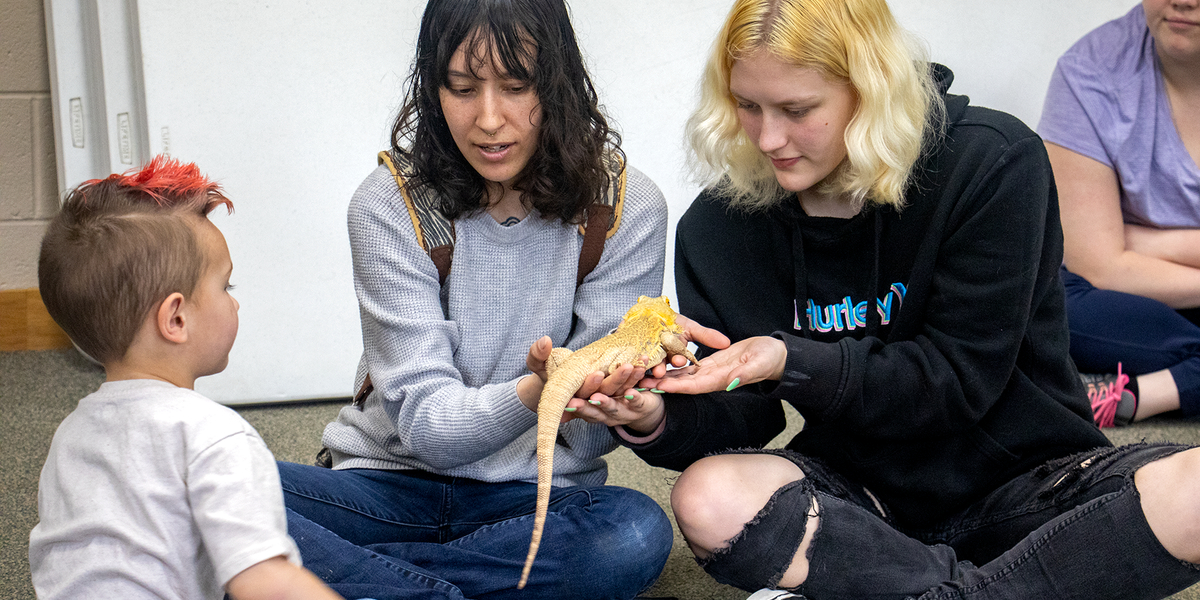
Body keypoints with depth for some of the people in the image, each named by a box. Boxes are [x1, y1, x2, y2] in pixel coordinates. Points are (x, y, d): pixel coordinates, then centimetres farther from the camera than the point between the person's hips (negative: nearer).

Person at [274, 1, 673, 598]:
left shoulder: (627, 208, -8)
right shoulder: (390, 205, -10)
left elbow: (590, 435, -7)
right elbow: (427, 423, -14)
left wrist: (588, 399, -32)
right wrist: (532, 395, -36)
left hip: (540, 497, 1)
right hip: (394, 479, 0)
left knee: (637, 534, -34)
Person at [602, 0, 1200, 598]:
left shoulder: (992, 163, -13)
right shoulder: (719, 227, -4)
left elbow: (958, 379, -15)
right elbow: (739, 419, -4)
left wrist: (791, 364, -29)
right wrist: (657, 420, -28)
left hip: (1024, 478, -1)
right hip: (861, 495, 1)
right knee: (707, 500, -31)